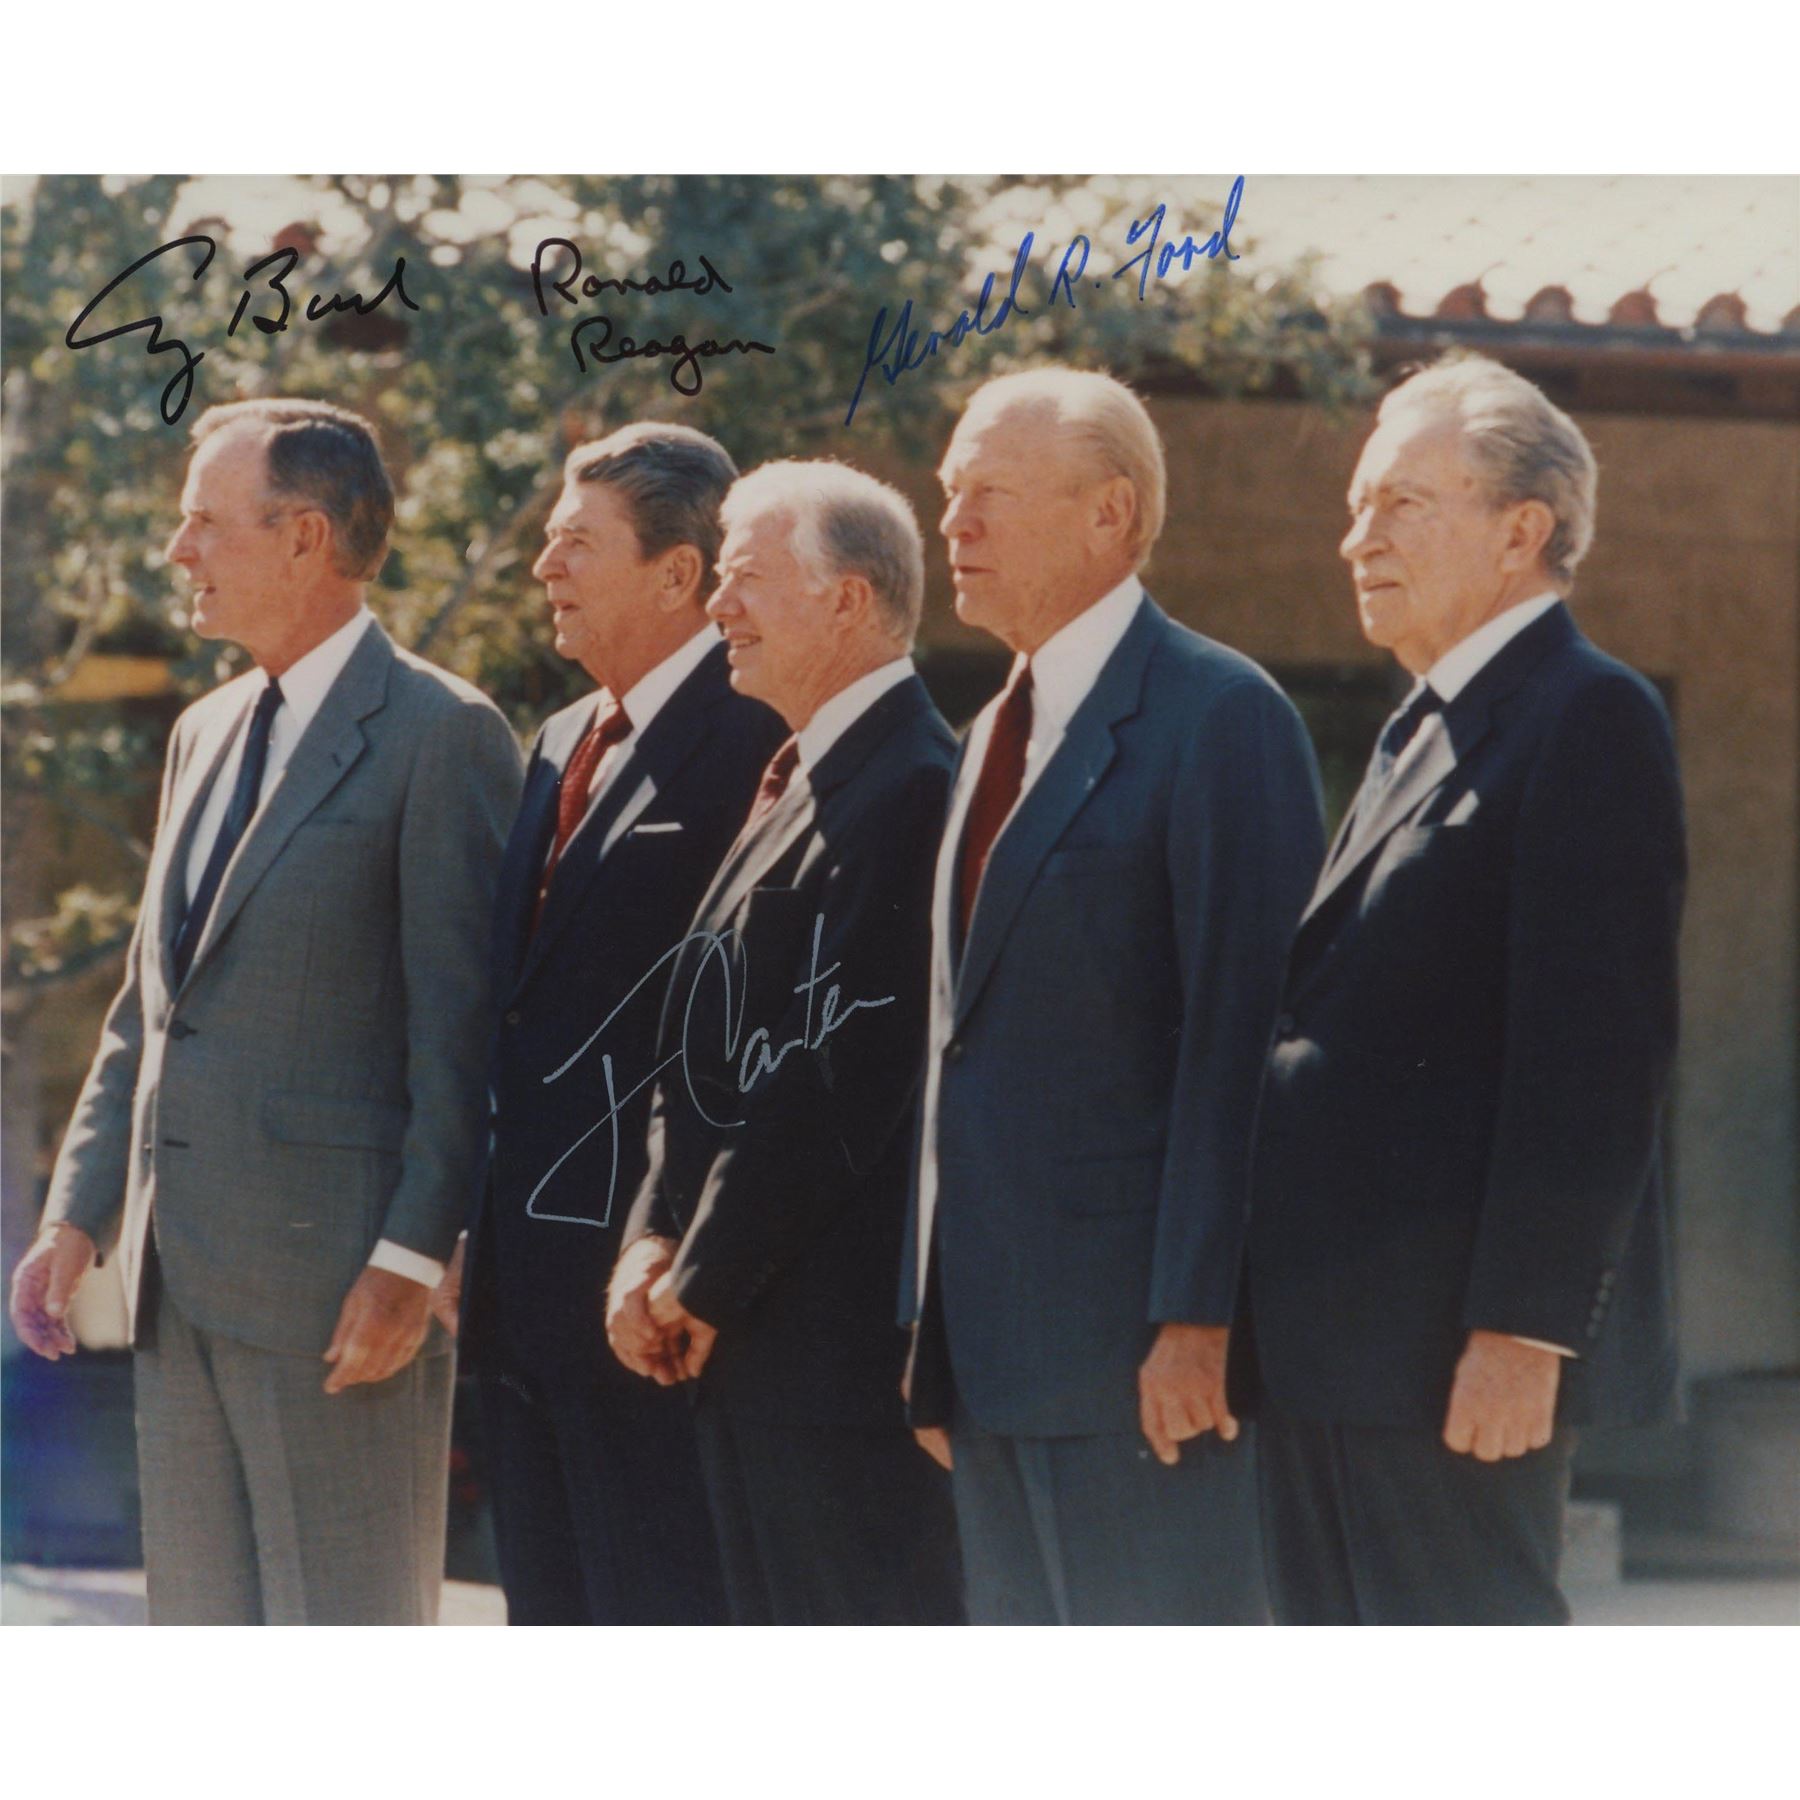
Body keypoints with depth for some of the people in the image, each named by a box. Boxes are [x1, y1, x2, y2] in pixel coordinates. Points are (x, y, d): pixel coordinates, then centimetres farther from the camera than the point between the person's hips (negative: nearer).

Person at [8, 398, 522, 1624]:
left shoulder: (441, 735, -8)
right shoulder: (207, 735, 18)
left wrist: (410, 1261, -18)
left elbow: (463, 1032, -13)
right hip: (188, 1284, 8)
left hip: (338, 1282, -8)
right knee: (204, 1630, 11)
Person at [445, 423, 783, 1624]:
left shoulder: (753, 738, -13)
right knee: (551, 1622, 14)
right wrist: (473, 1231, 13)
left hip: (642, 1267, -9)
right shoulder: (563, 747, 17)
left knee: (663, 1612, -5)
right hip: (529, 1275, 9)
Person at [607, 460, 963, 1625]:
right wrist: (656, 1245, 4)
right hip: (745, 1336, 10)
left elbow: (841, 1072, -20)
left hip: (846, 1339, -10)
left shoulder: (909, 788, -15)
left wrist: (703, 1282, -12)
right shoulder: (796, 786, 18)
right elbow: (709, 1047, 18)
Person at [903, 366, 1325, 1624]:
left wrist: (1198, 1318, -20)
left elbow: (1239, 1038, -16)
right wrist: (933, 1329, 16)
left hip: (1139, 1344, -9)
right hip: (996, 1351, 9)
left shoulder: (1222, 719, -10)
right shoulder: (1002, 732, 19)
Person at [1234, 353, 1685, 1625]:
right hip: (1332, 1341, 10)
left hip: (1462, 1342, -9)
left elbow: (1596, 1047, -17)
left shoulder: (1588, 720, -9)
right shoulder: (1425, 732, 21)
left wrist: (1523, 1329, -22)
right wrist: (1270, 1321, 17)